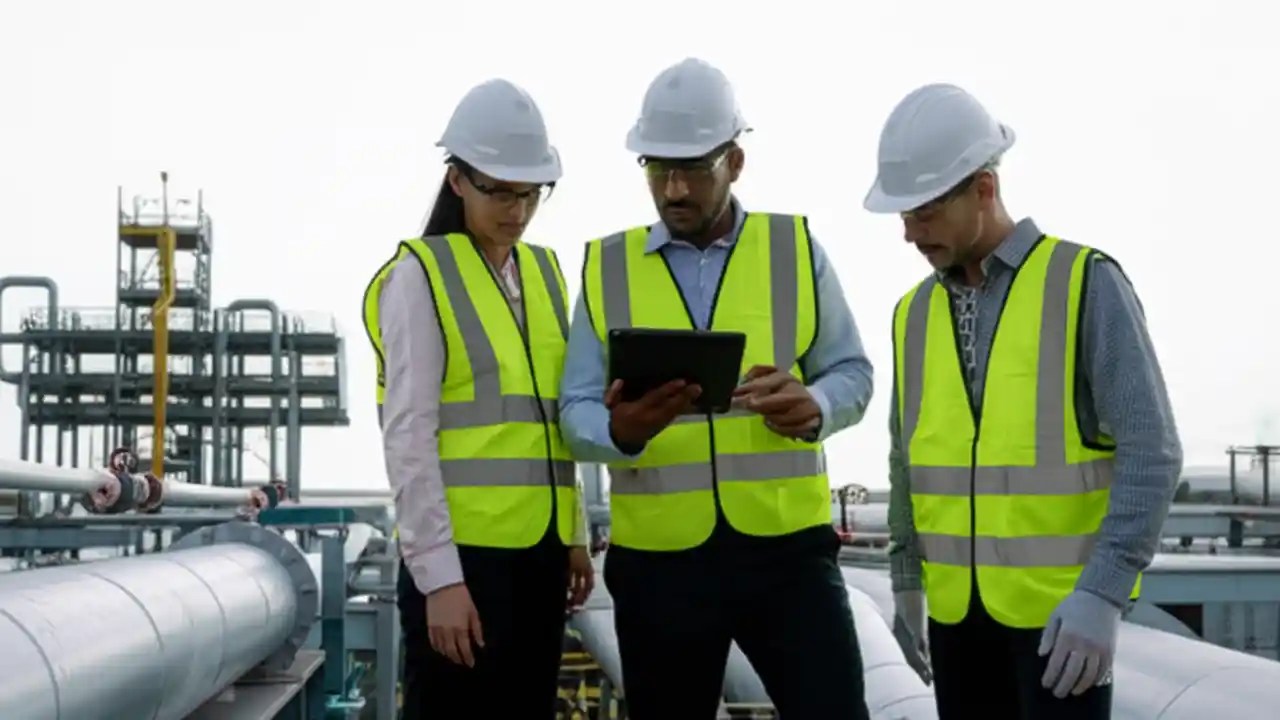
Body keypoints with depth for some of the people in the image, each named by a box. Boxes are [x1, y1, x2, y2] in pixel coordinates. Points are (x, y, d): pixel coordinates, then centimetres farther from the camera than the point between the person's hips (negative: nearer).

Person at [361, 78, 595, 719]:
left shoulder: (545, 271, 14)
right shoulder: (420, 275, -6)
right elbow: (408, 436, -11)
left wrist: (575, 535, 15)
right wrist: (438, 573, -16)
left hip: (537, 550, 6)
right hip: (461, 551, -6)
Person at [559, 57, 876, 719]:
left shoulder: (796, 249, 6)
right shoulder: (606, 266, 6)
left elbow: (852, 372, 7)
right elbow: (575, 410, 2)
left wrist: (815, 408, -17)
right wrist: (618, 430, -22)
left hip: (786, 546, -1)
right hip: (657, 557, 1)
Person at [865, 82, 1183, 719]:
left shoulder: (1088, 284, -10)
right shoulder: (915, 313, 7)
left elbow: (1150, 452, -16)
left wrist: (1104, 593, -23)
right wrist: (907, 574, 21)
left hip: (1065, 601, -5)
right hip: (960, 602, 5)